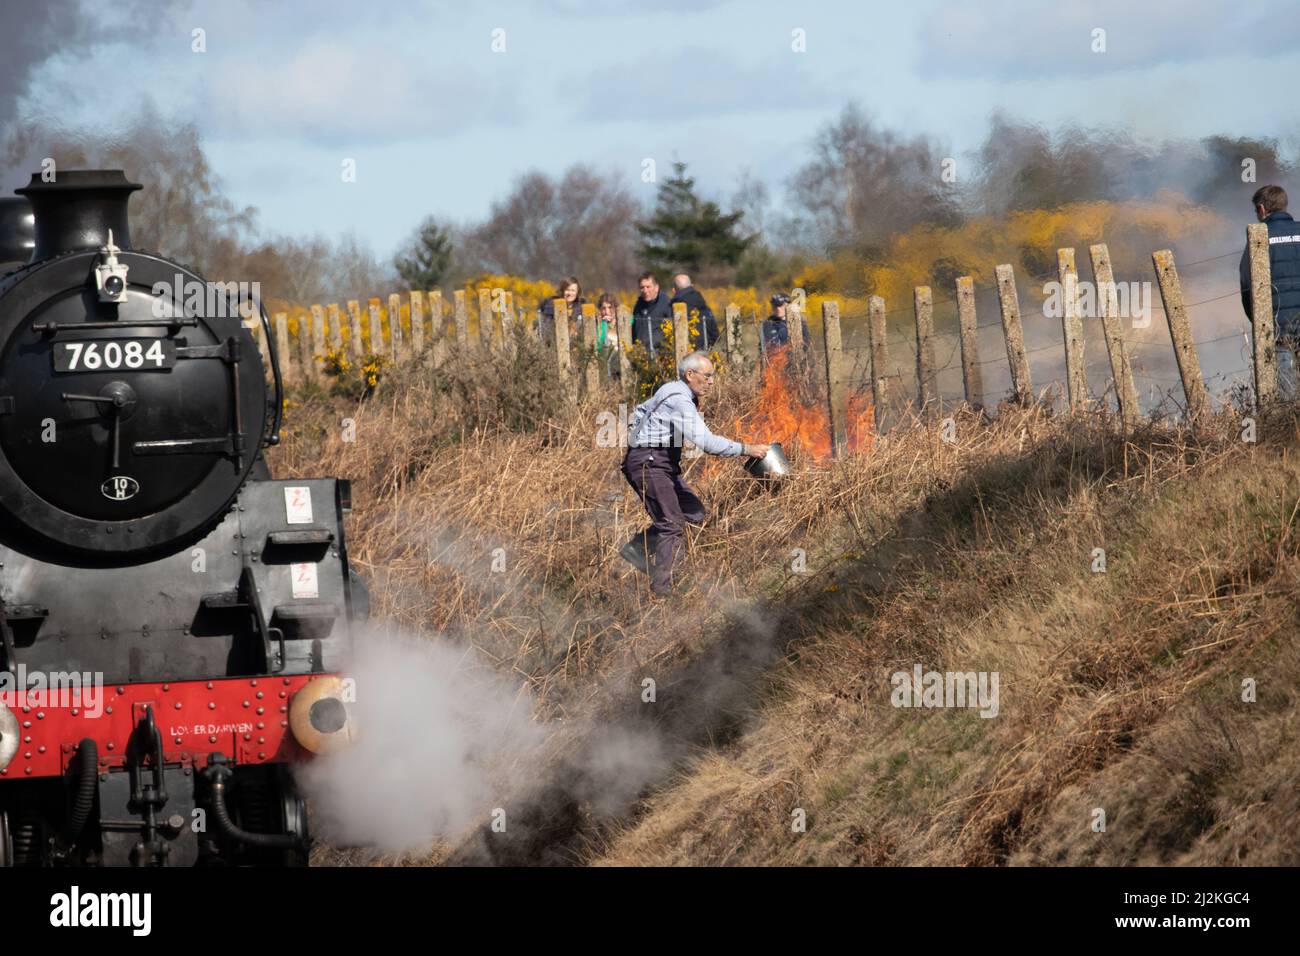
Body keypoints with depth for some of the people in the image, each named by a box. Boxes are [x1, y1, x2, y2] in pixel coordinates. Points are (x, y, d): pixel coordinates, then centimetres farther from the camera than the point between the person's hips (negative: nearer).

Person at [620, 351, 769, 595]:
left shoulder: (671, 391, 14)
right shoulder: (680, 402, -19)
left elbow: (639, 411, 29)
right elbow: (707, 442, -28)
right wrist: (746, 449, -24)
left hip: (662, 465, 10)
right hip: (649, 465, -10)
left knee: (694, 512, 7)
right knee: (673, 524, -13)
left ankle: (638, 547, 8)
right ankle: (661, 587, -14)